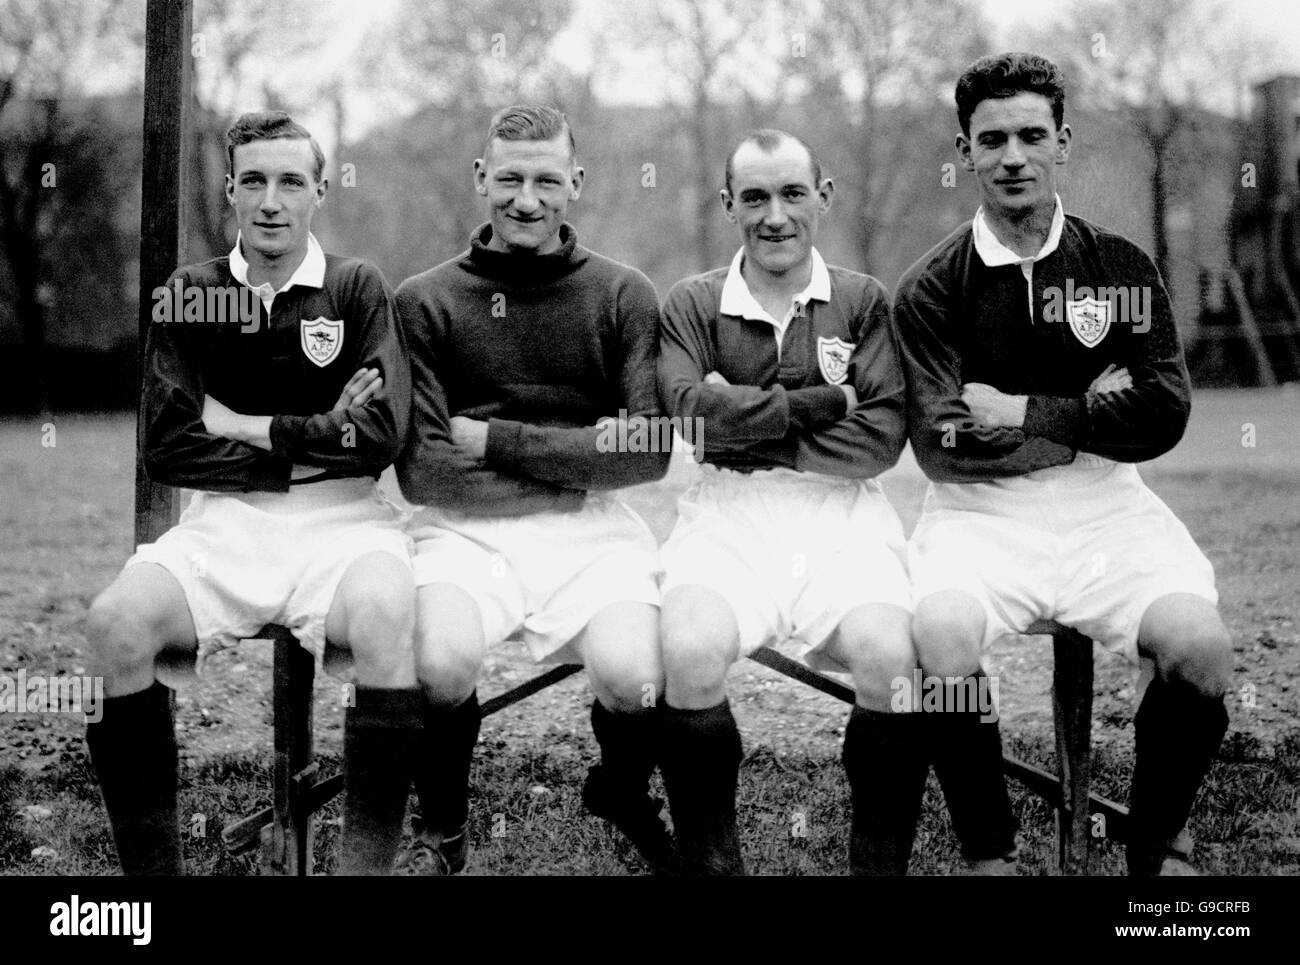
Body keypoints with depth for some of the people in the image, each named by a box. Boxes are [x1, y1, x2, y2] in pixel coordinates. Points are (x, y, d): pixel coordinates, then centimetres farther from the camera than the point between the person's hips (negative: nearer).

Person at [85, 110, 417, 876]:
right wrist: (314, 438, -3)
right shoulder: (189, 296, 11)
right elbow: (168, 450, 1)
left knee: (385, 613, -35)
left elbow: (382, 435, -4)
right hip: (224, 521, 2)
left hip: (341, 519, -2)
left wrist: (247, 427, -3)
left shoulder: (358, 288, 7)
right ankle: (153, 866, -15)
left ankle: (368, 862, -25)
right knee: (115, 621, -27)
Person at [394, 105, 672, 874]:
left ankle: (624, 794, 14)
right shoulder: (425, 301, 5)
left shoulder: (624, 296, 7)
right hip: (465, 528, 0)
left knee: (633, 675, -26)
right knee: (442, 662, -31)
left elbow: (647, 454, -3)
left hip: (590, 529, 1)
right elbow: (420, 472, -4)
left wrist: (497, 439, -7)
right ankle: (442, 831, 3)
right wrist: (580, 452, -7)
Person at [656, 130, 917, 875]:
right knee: (691, 653, -31)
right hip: (729, 511, 0)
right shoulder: (693, 305, 13)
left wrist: (752, 425, -4)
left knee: (890, 655, -30)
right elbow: (694, 411, -6)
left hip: (841, 509, 0)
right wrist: (820, 403, -6)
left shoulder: (864, 301, 12)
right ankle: (712, 863, -10)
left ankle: (881, 864, -10)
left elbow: (883, 435, -1)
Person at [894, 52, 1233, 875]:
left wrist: (1021, 413, -7)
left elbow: (1162, 418, -2)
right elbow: (944, 448, -6)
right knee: (942, 642, -33)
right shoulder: (933, 289, 3)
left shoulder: (1123, 268, 7)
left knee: (1201, 648, -27)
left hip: (1104, 504, 1)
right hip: (980, 510, -1)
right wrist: (1088, 417, -6)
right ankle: (989, 852, -7)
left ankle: (1155, 846, 0)